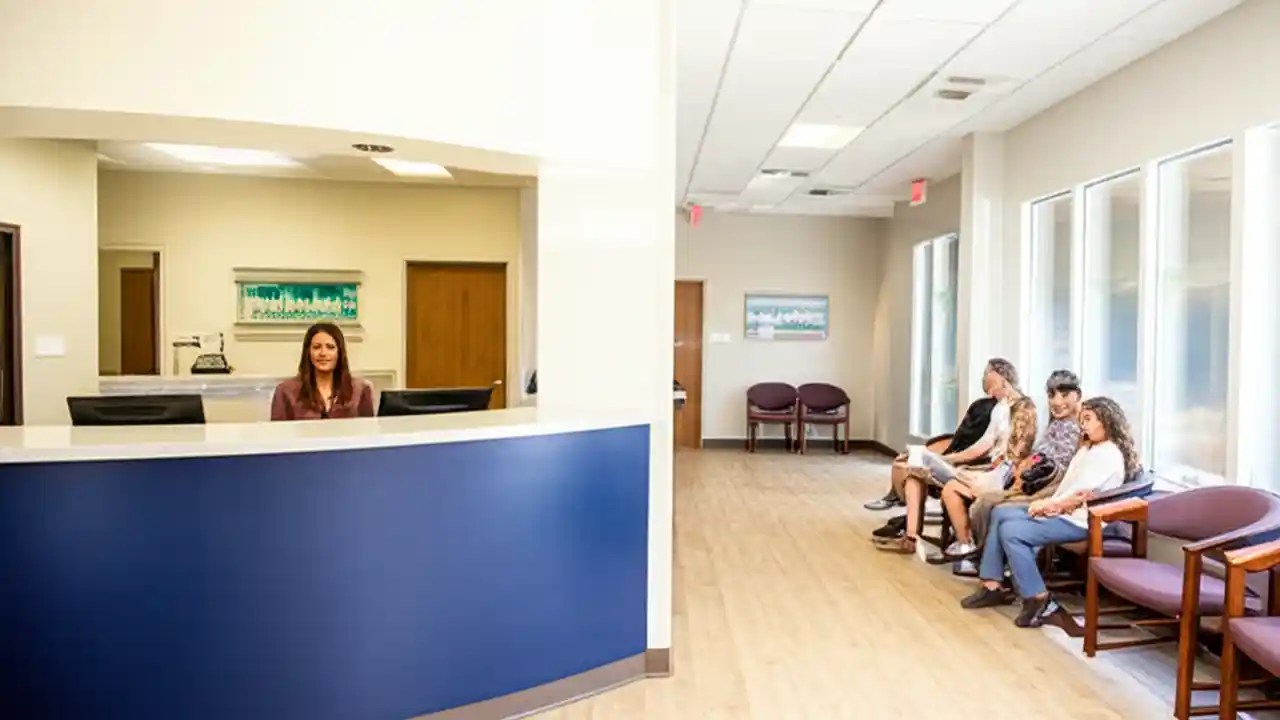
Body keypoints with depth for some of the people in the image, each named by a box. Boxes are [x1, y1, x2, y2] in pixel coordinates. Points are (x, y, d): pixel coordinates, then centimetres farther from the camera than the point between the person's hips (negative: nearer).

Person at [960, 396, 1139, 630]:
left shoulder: (1109, 455, -13)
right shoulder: (1089, 448, 19)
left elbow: (1081, 495, -19)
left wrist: (1049, 505, -9)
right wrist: (1048, 504, -5)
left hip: (1080, 521, -11)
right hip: (1062, 511, 11)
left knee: (1011, 531, -24)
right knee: (1000, 513, 2)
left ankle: (1038, 601, -12)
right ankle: (993, 586, 0)